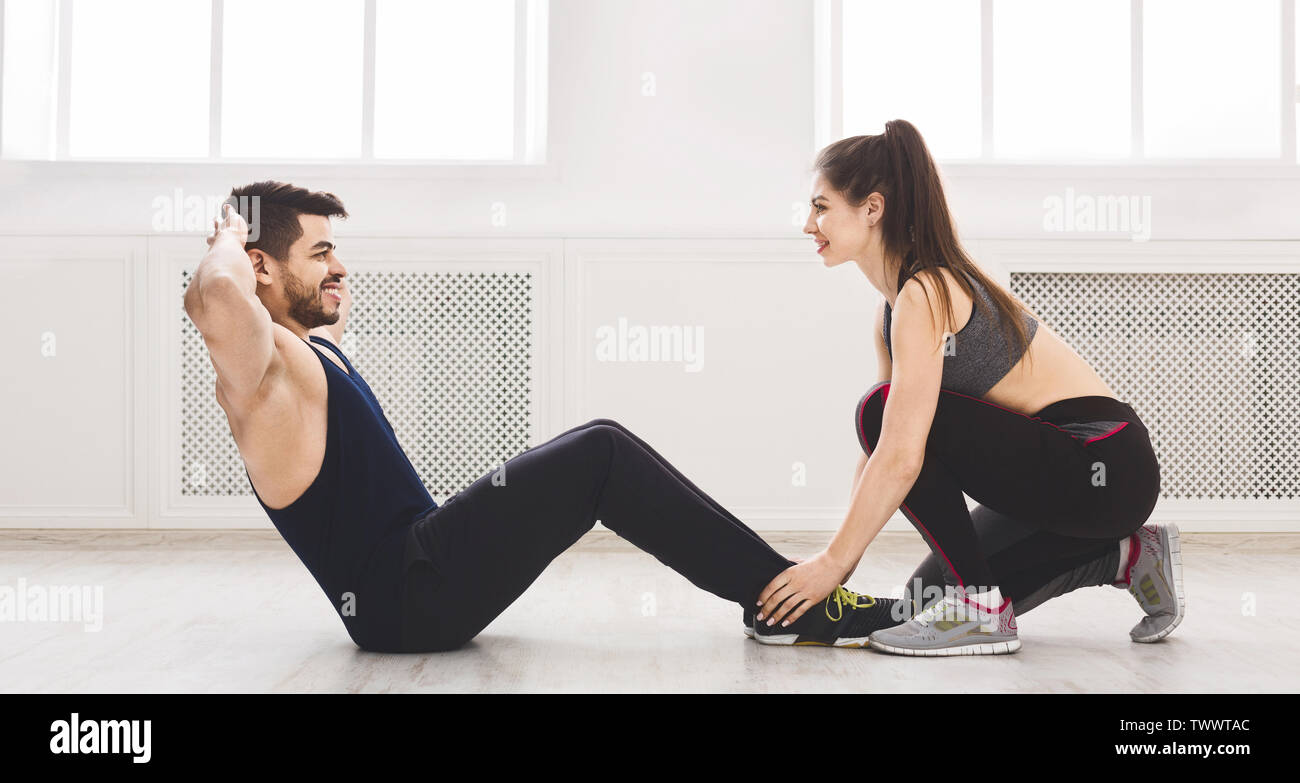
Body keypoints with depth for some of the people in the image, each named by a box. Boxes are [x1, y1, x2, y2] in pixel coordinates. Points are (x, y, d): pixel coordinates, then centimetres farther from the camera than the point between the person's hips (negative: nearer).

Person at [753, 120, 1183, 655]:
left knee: (887, 411, -18)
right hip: (1065, 465, 10)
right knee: (933, 590, 14)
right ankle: (1124, 557, 17)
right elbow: (877, 450, 10)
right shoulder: (894, 305, 10)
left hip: (1104, 465, -10)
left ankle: (981, 609, -11)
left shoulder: (922, 295, -20)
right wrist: (835, 560, 5)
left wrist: (833, 561, -18)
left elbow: (901, 459, -27)